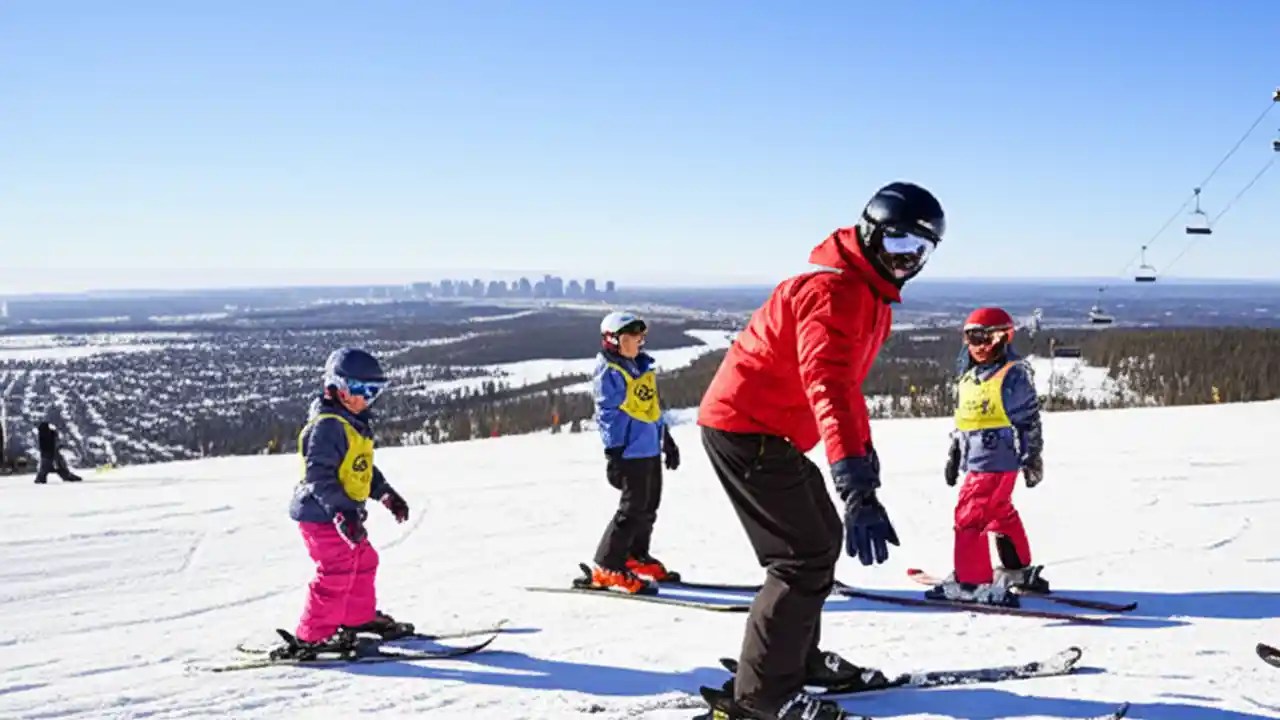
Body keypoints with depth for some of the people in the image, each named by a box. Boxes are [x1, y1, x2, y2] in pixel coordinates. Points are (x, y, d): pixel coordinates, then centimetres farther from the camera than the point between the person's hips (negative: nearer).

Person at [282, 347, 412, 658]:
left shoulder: (355, 423, 13)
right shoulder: (327, 425, -20)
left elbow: (364, 467, 25)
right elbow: (320, 474, -27)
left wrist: (386, 493, 23)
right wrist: (342, 512, -33)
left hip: (345, 513, 11)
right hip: (322, 514, -11)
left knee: (363, 561, 21)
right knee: (338, 571, -11)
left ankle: (359, 619, 39)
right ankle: (311, 638, -4)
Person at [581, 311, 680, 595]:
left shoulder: (643, 367, 14)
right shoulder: (609, 371, -11)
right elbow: (607, 414, -14)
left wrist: (668, 441, 23)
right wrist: (614, 454, -18)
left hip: (652, 449, 9)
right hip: (631, 451, -9)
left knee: (648, 507, 16)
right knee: (632, 509, -11)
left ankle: (636, 557, 31)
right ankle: (607, 567, -5)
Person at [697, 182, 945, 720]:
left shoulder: (871, 292, 11)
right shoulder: (833, 290, -23)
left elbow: (845, 378, 28)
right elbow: (827, 387, -39)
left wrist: (864, 446, 35)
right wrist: (857, 489, -48)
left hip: (770, 430, 11)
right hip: (746, 430, -11)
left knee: (823, 537, 20)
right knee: (805, 556, -11)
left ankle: (798, 656, 36)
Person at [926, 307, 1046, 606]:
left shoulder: (1014, 374, -9)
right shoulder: (968, 377, 15)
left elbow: (1029, 420, -8)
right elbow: (961, 420, 23)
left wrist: (1032, 457, -9)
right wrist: (954, 455, 23)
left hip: (997, 459, -8)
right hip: (976, 458, 8)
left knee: (969, 515, -10)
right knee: (1001, 513, 18)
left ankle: (971, 581, -7)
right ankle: (1018, 570, 32)